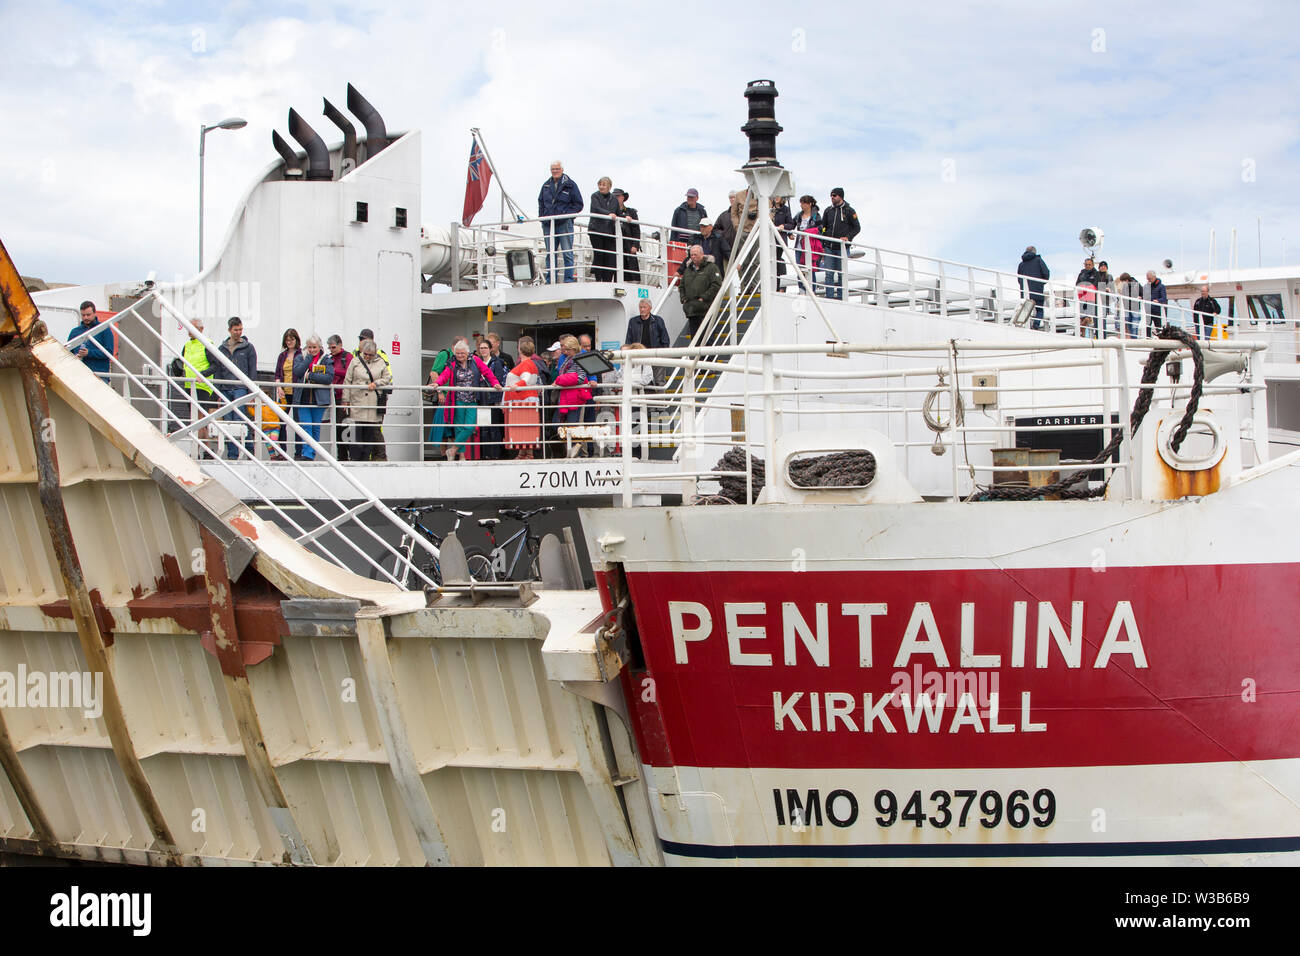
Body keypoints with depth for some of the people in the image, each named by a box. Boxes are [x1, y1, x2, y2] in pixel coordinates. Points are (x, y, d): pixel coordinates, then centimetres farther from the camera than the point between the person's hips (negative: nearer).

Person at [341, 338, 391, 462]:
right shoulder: (355, 362, 9)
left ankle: (366, 457, 8)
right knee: (357, 430, -6)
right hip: (357, 401, -1)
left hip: (373, 403, 1)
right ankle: (355, 458, -4)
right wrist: (346, 400, 4)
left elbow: (388, 378, 12)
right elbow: (347, 381, 8)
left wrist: (376, 383, -6)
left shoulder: (380, 363, 12)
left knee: (370, 431, 2)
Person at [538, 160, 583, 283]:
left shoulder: (570, 185, 1)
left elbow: (578, 204, 0)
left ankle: (569, 279, -4)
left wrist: (566, 214, -10)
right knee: (550, 253, 7)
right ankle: (550, 280, 11)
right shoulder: (546, 185, 13)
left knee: (567, 253, -6)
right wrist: (542, 216, 9)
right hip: (548, 224, 4)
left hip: (564, 223, -4)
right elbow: (540, 203, 23)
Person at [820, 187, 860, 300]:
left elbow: (857, 228, 3)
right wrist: (822, 244, 8)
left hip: (842, 248, -3)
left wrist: (848, 237, -13)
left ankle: (840, 297, 5)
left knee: (841, 274, 0)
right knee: (829, 274, -1)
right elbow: (823, 227, 18)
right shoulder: (828, 211, 12)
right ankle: (829, 297, 0)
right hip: (829, 248, 3)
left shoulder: (849, 211, 1)